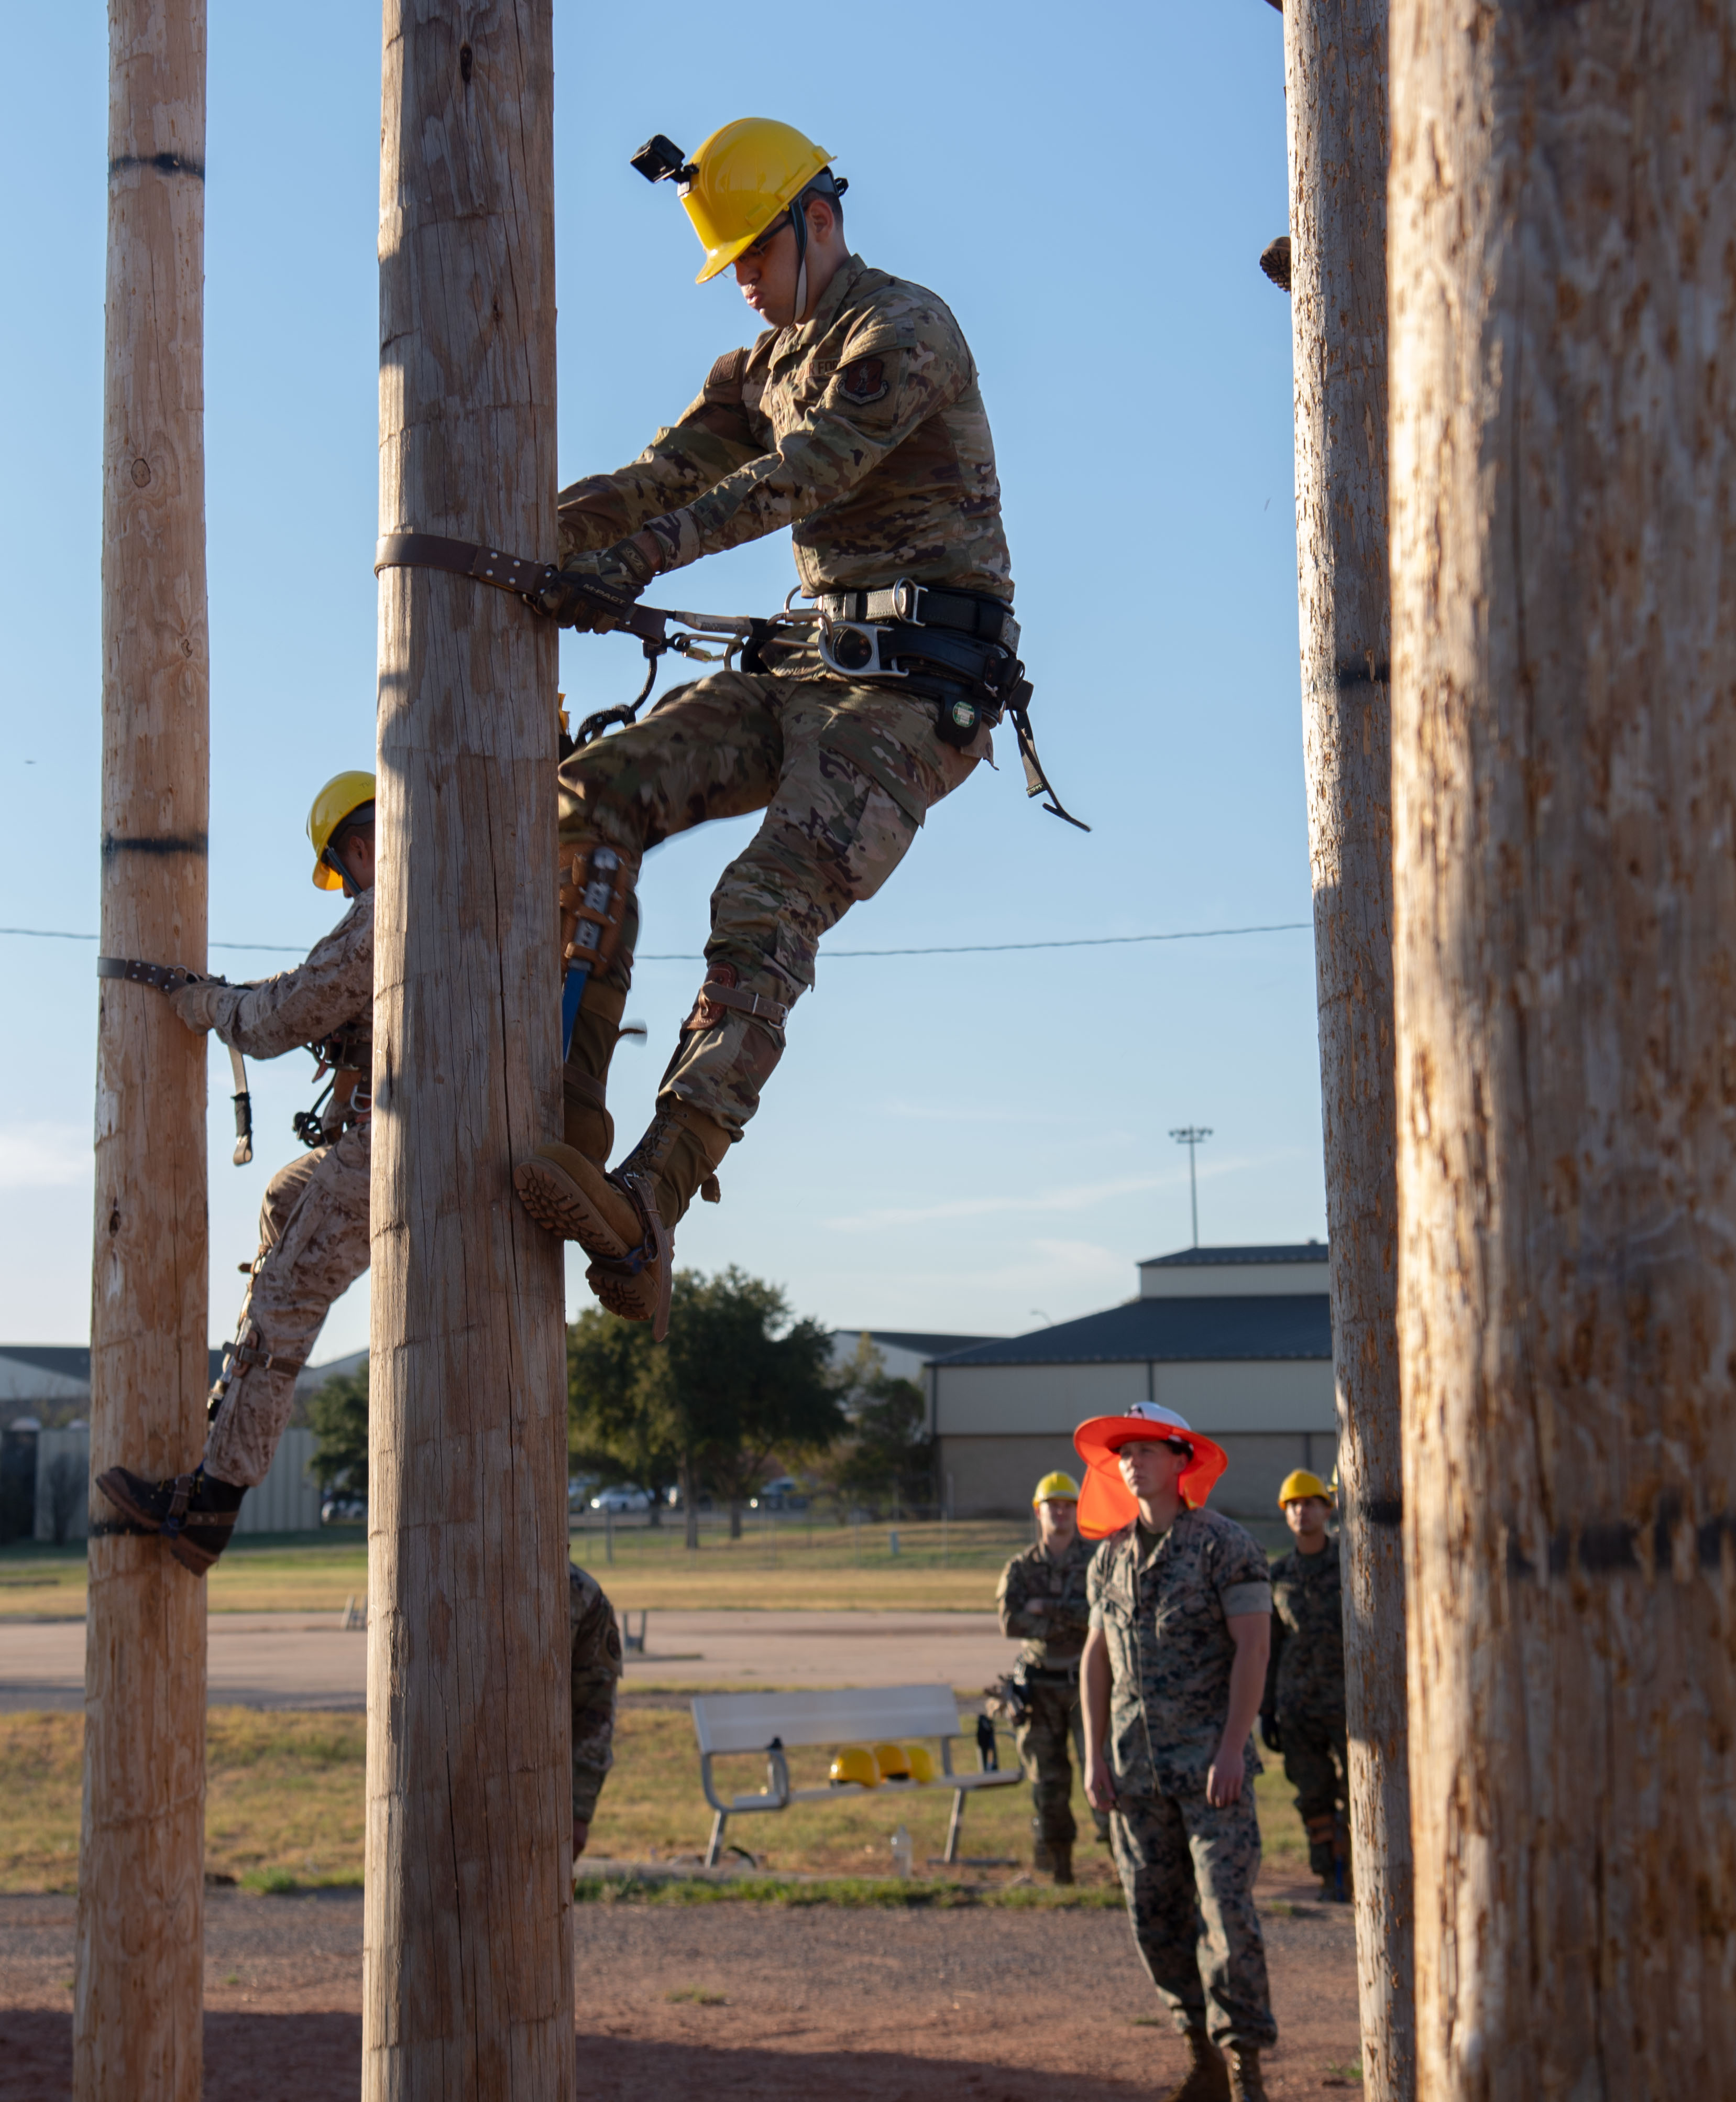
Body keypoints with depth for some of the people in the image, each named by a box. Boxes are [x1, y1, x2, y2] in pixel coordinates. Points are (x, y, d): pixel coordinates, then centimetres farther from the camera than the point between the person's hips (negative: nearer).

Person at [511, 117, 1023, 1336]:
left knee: (762, 915, -25)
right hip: (812, 664, 8)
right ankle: (571, 1123, -15)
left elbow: (799, 476, -24)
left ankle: (648, 1216, -35)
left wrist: (639, 559, -35)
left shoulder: (903, 332, -7)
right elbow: (662, 477, 9)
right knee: (591, 799, -12)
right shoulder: (765, 366, 21)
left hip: (914, 688, -8)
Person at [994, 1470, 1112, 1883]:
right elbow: (1011, 1621, -11)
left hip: (1087, 1682, -2)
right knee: (1048, 1780, 5)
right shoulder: (1021, 1568, 5)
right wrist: (1072, 1620, -14)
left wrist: (1046, 1607, -16)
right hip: (1040, 1685, 2)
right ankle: (1058, 1863, 16)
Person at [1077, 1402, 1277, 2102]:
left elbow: (1253, 1647, -10)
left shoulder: (1224, 1545, -5)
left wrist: (1231, 1750, -16)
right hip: (1137, 1768, 6)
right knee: (1155, 1918, 7)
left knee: (1228, 1911, -10)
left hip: (1209, 1761, -6)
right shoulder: (1110, 1556, 12)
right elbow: (1097, 1657, 16)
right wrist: (1096, 1756, 9)